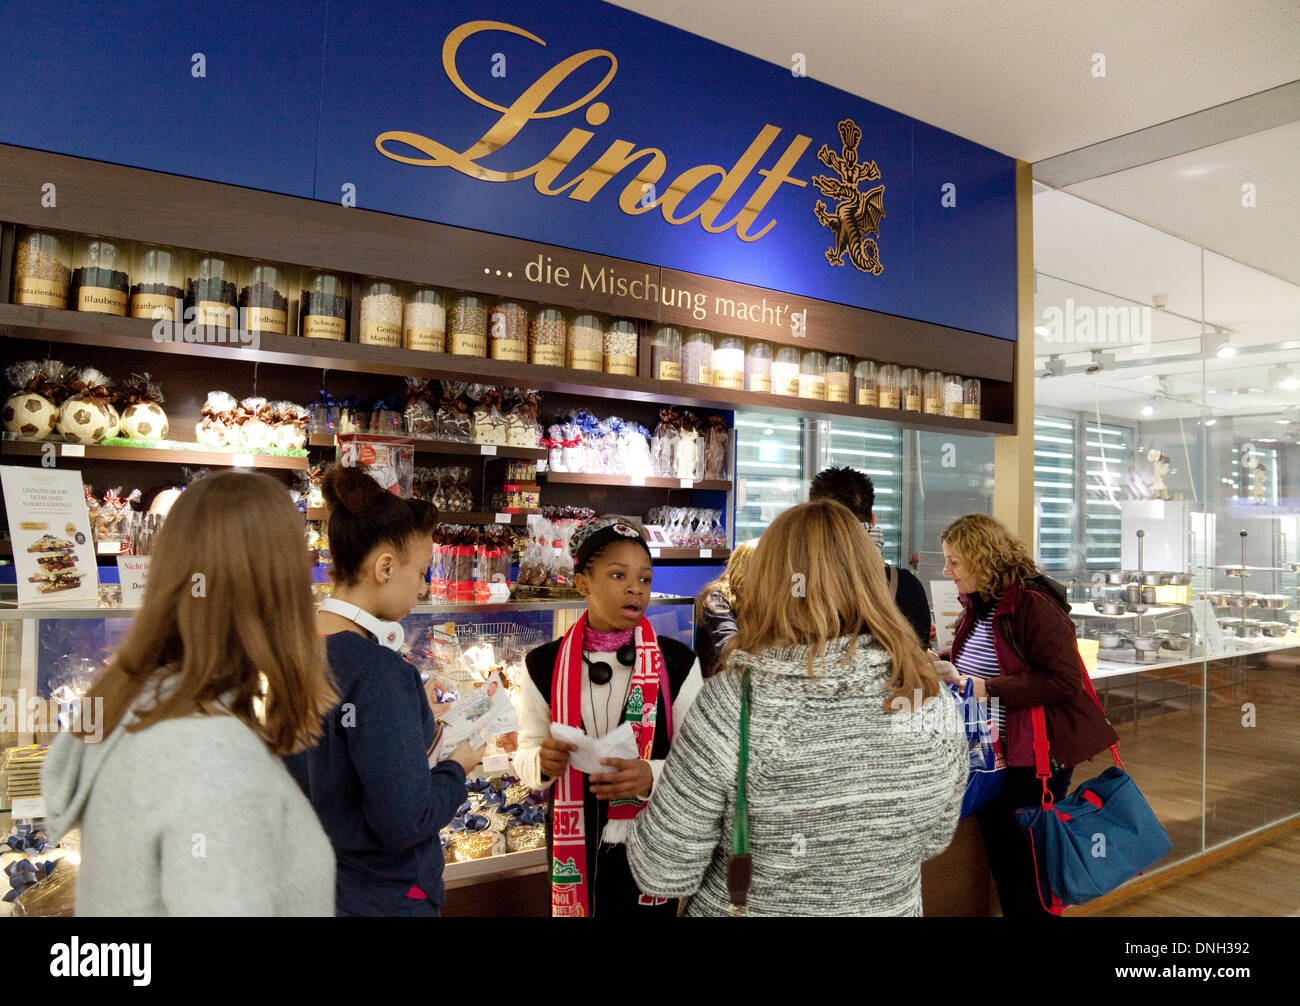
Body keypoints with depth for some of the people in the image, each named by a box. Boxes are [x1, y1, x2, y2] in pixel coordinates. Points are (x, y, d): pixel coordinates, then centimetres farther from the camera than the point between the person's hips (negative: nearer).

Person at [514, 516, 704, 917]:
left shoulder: (676, 662, -7)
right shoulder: (546, 665, -3)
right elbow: (525, 756, 3)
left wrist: (652, 775, -26)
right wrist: (543, 761, -19)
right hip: (575, 850, 1)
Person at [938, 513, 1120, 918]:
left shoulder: (1032, 604, -20)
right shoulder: (978, 604, 7)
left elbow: (1065, 681, -25)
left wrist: (989, 688, -25)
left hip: (1033, 762, -9)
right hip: (991, 756, 9)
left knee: (1031, 871, 5)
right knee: (1001, 863, 19)